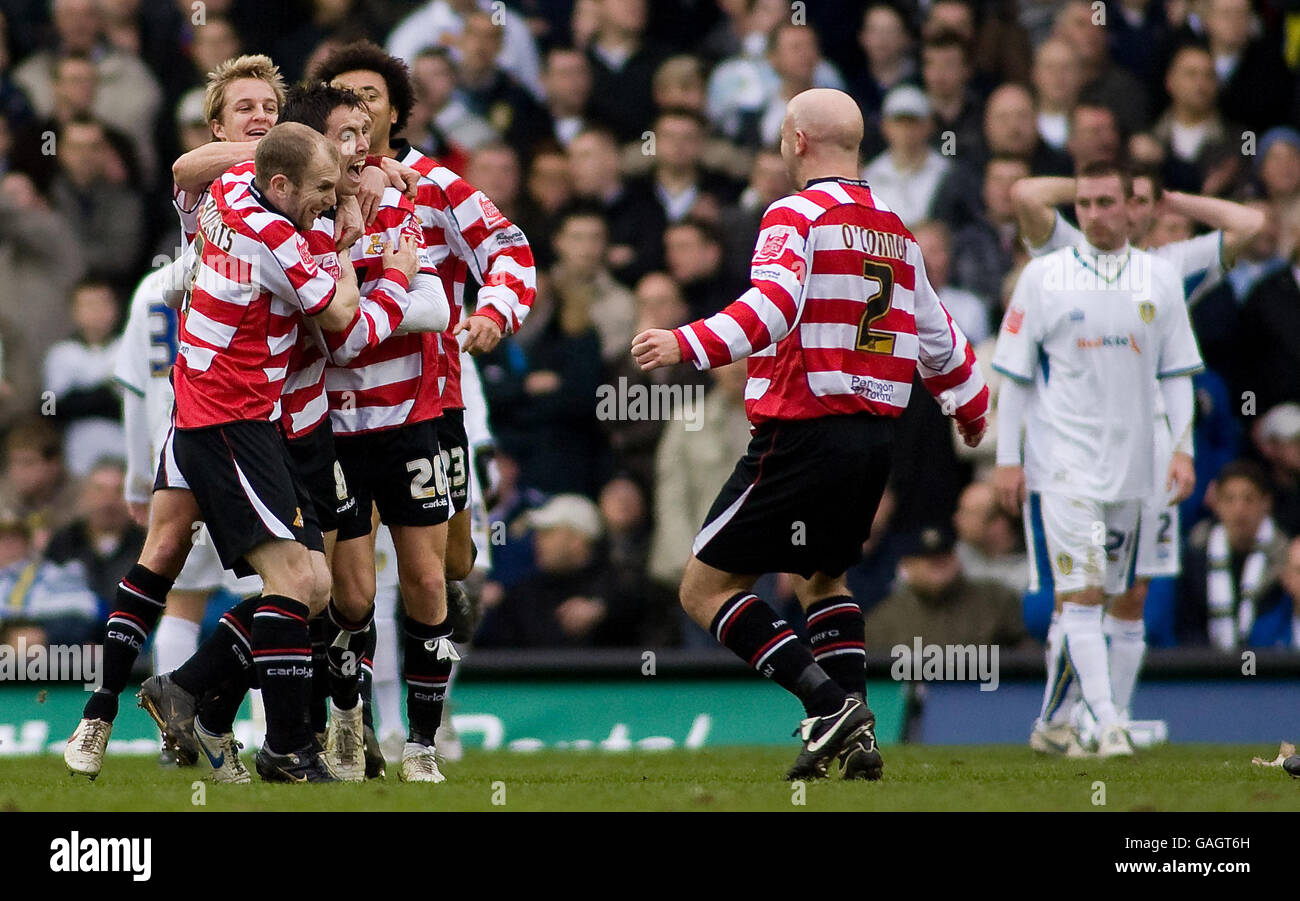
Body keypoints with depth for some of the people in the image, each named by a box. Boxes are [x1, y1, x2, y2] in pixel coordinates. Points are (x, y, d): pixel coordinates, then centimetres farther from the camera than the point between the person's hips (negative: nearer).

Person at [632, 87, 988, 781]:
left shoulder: (796, 216, -8)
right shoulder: (894, 230, 15)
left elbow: (774, 305, -26)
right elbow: (936, 337, 26)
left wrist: (687, 345, -36)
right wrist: (972, 408, 42)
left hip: (804, 433, -8)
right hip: (874, 434, 8)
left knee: (704, 589, -1)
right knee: (821, 577, 27)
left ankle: (827, 701, -13)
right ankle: (856, 735, 13)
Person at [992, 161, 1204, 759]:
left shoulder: (1160, 278, 7)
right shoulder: (1044, 276, 0)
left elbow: (1176, 372, 11)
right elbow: (1014, 374, 3)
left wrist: (1183, 448, 1)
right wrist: (1007, 458, -2)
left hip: (1133, 460, 4)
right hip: (1063, 461, -4)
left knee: (1128, 599, 6)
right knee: (1080, 593, -14)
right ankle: (1108, 726, -18)